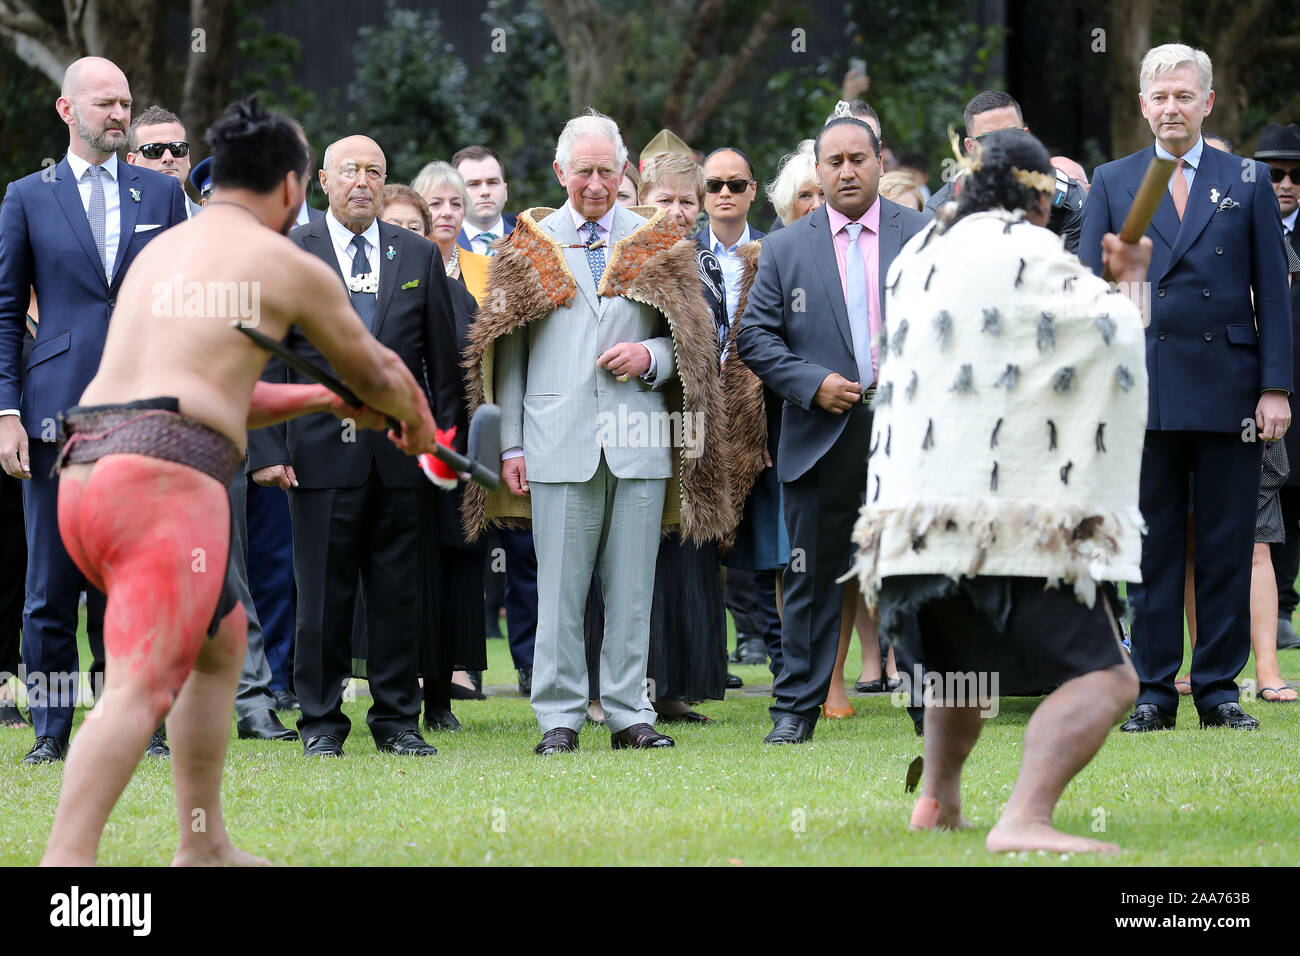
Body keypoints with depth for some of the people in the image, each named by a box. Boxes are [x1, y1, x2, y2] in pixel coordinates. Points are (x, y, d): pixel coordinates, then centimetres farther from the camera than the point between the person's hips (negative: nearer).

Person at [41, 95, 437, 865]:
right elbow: (378, 374, 21)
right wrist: (417, 424, 43)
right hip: (167, 482, -8)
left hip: (84, 476, 8)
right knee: (141, 689, -19)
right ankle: (64, 866, -35)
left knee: (222, 640, 27)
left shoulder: (158, 257, 26)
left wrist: (324, 400, 45)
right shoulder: (291, 268, 6)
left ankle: (204, 848, 25)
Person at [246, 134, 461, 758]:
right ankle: (321, 722, 9)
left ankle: (397, 718, 12)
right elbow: (266, 360, 1)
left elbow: (443, 361, 12)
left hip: (402, 450, 2)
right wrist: (267, 448, -6)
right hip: (322, 447, -2)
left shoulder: (419, 256, 11)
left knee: (401, 593, 4)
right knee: (322, 592, 0)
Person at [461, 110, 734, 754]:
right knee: (560, 589, -1)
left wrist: (650, 356, -8)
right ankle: (559, 718, 4)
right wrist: (510, 444, 1)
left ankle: (629, 714, 10)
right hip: (559, 442, -1)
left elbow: (691, 341, 14)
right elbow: (509, 354, 8)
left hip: (640, 440, 1)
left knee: (632, 588, 3)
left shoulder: (657, 246, 11)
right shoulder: (530, 245, 9)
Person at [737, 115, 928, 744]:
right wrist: (812, 383, -8)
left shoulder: (924, 237, 7)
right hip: (821, 434, 0)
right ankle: (796, 708, 12)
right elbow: (754, 337, 5)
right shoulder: (784, 249, 8)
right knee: (814, 579, 4)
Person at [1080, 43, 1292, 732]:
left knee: (1227, 547, 3)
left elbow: (1272, 292, 6)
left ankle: (1219, 687, 10)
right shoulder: (1112, 183, 9)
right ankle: (1153, 690, 8)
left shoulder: (1248, 183, 8)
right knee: (1152, 547, 3)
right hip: (1144, 391, 0)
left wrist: (1275, 387, -3)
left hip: (1229, 391, 0)